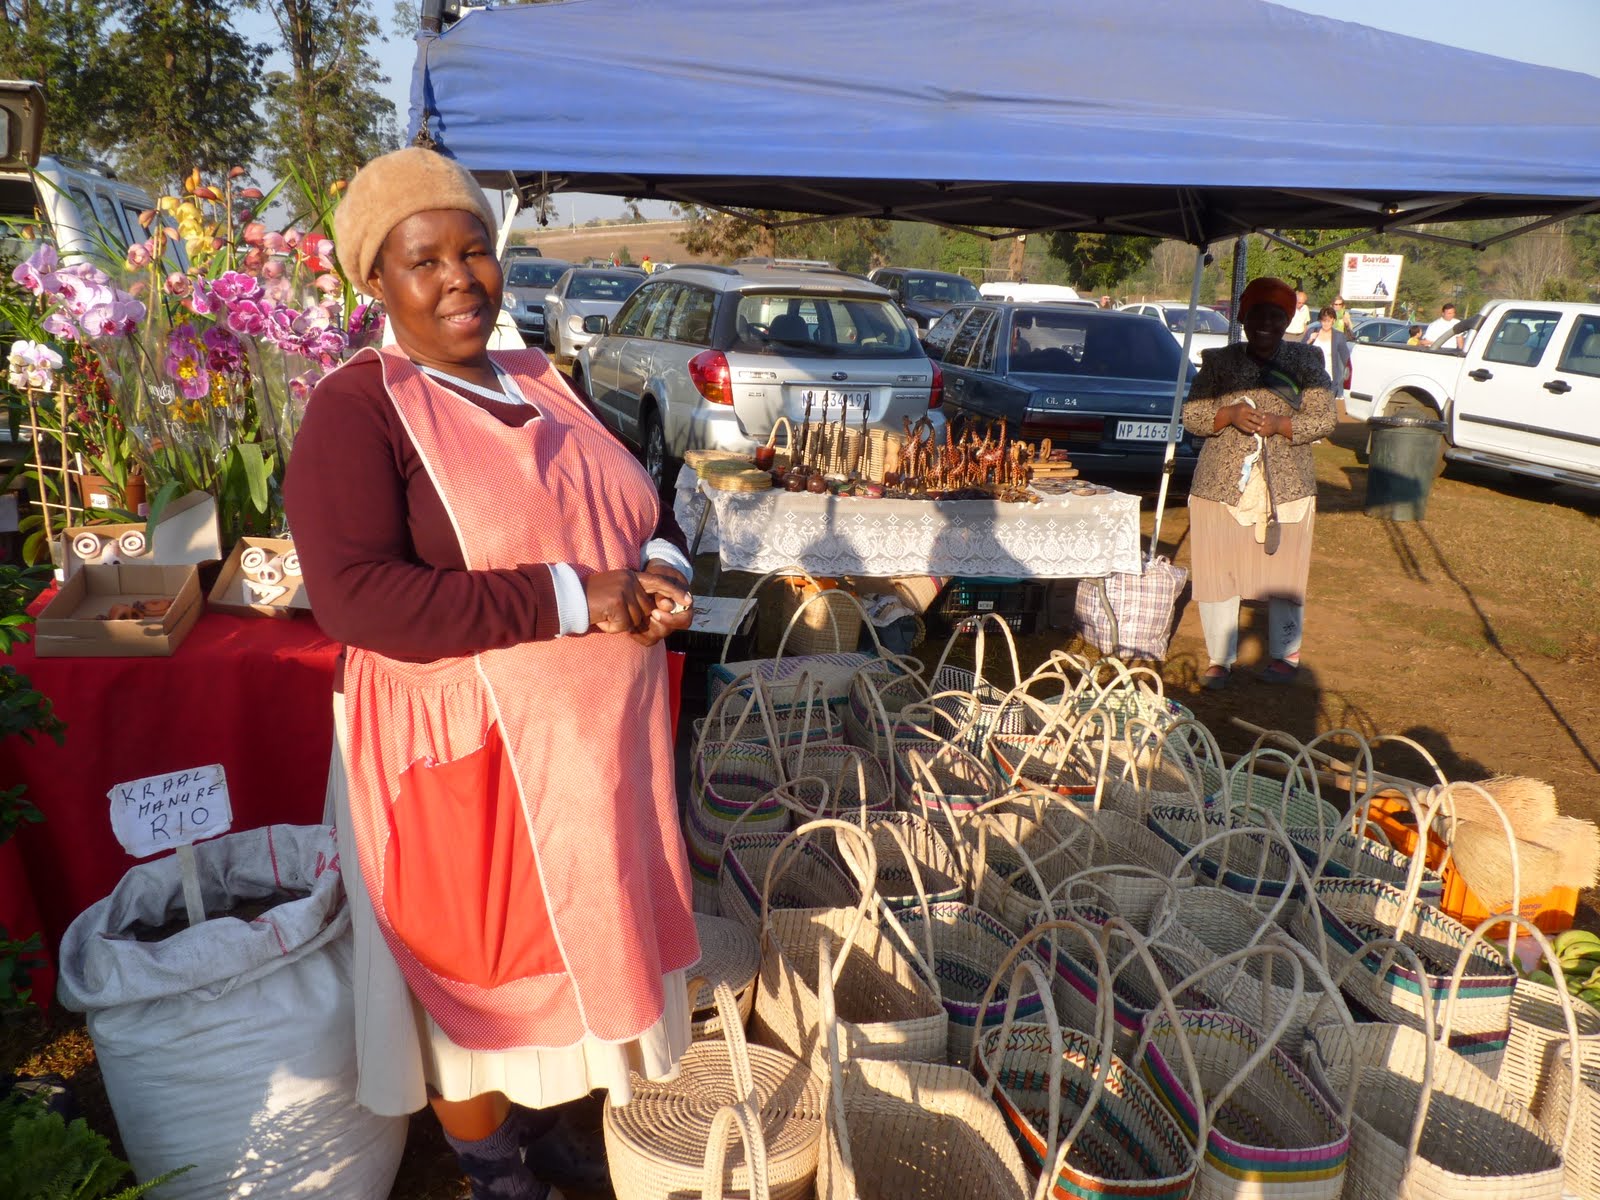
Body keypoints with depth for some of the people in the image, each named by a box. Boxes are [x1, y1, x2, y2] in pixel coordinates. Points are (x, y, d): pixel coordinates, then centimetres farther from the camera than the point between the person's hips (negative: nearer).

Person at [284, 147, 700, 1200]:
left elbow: (641, 513, 18)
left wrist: (660, 569, -7)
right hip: (467, 754, -6)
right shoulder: (359, 408, -12)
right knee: (477, 966, 11)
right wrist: (571, 599, -24)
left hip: (595, 738, 7)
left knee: (571, 946, 20)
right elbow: (355, 598, -23)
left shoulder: (540, 383, 10)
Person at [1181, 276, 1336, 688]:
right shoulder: (1219, 361, 7)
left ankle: (1284, 655, 23)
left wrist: (1279, 424, -16)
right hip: (1221, 485, 1)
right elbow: (1191, 414, 2)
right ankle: (1220, 658, 16)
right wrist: (1230, 415, -16)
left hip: (1285, 487, 0)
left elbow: (1324, 418, 0)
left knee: (1284, 575, 5)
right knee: (1218, 573, 2)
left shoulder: (1305, 362, 5)